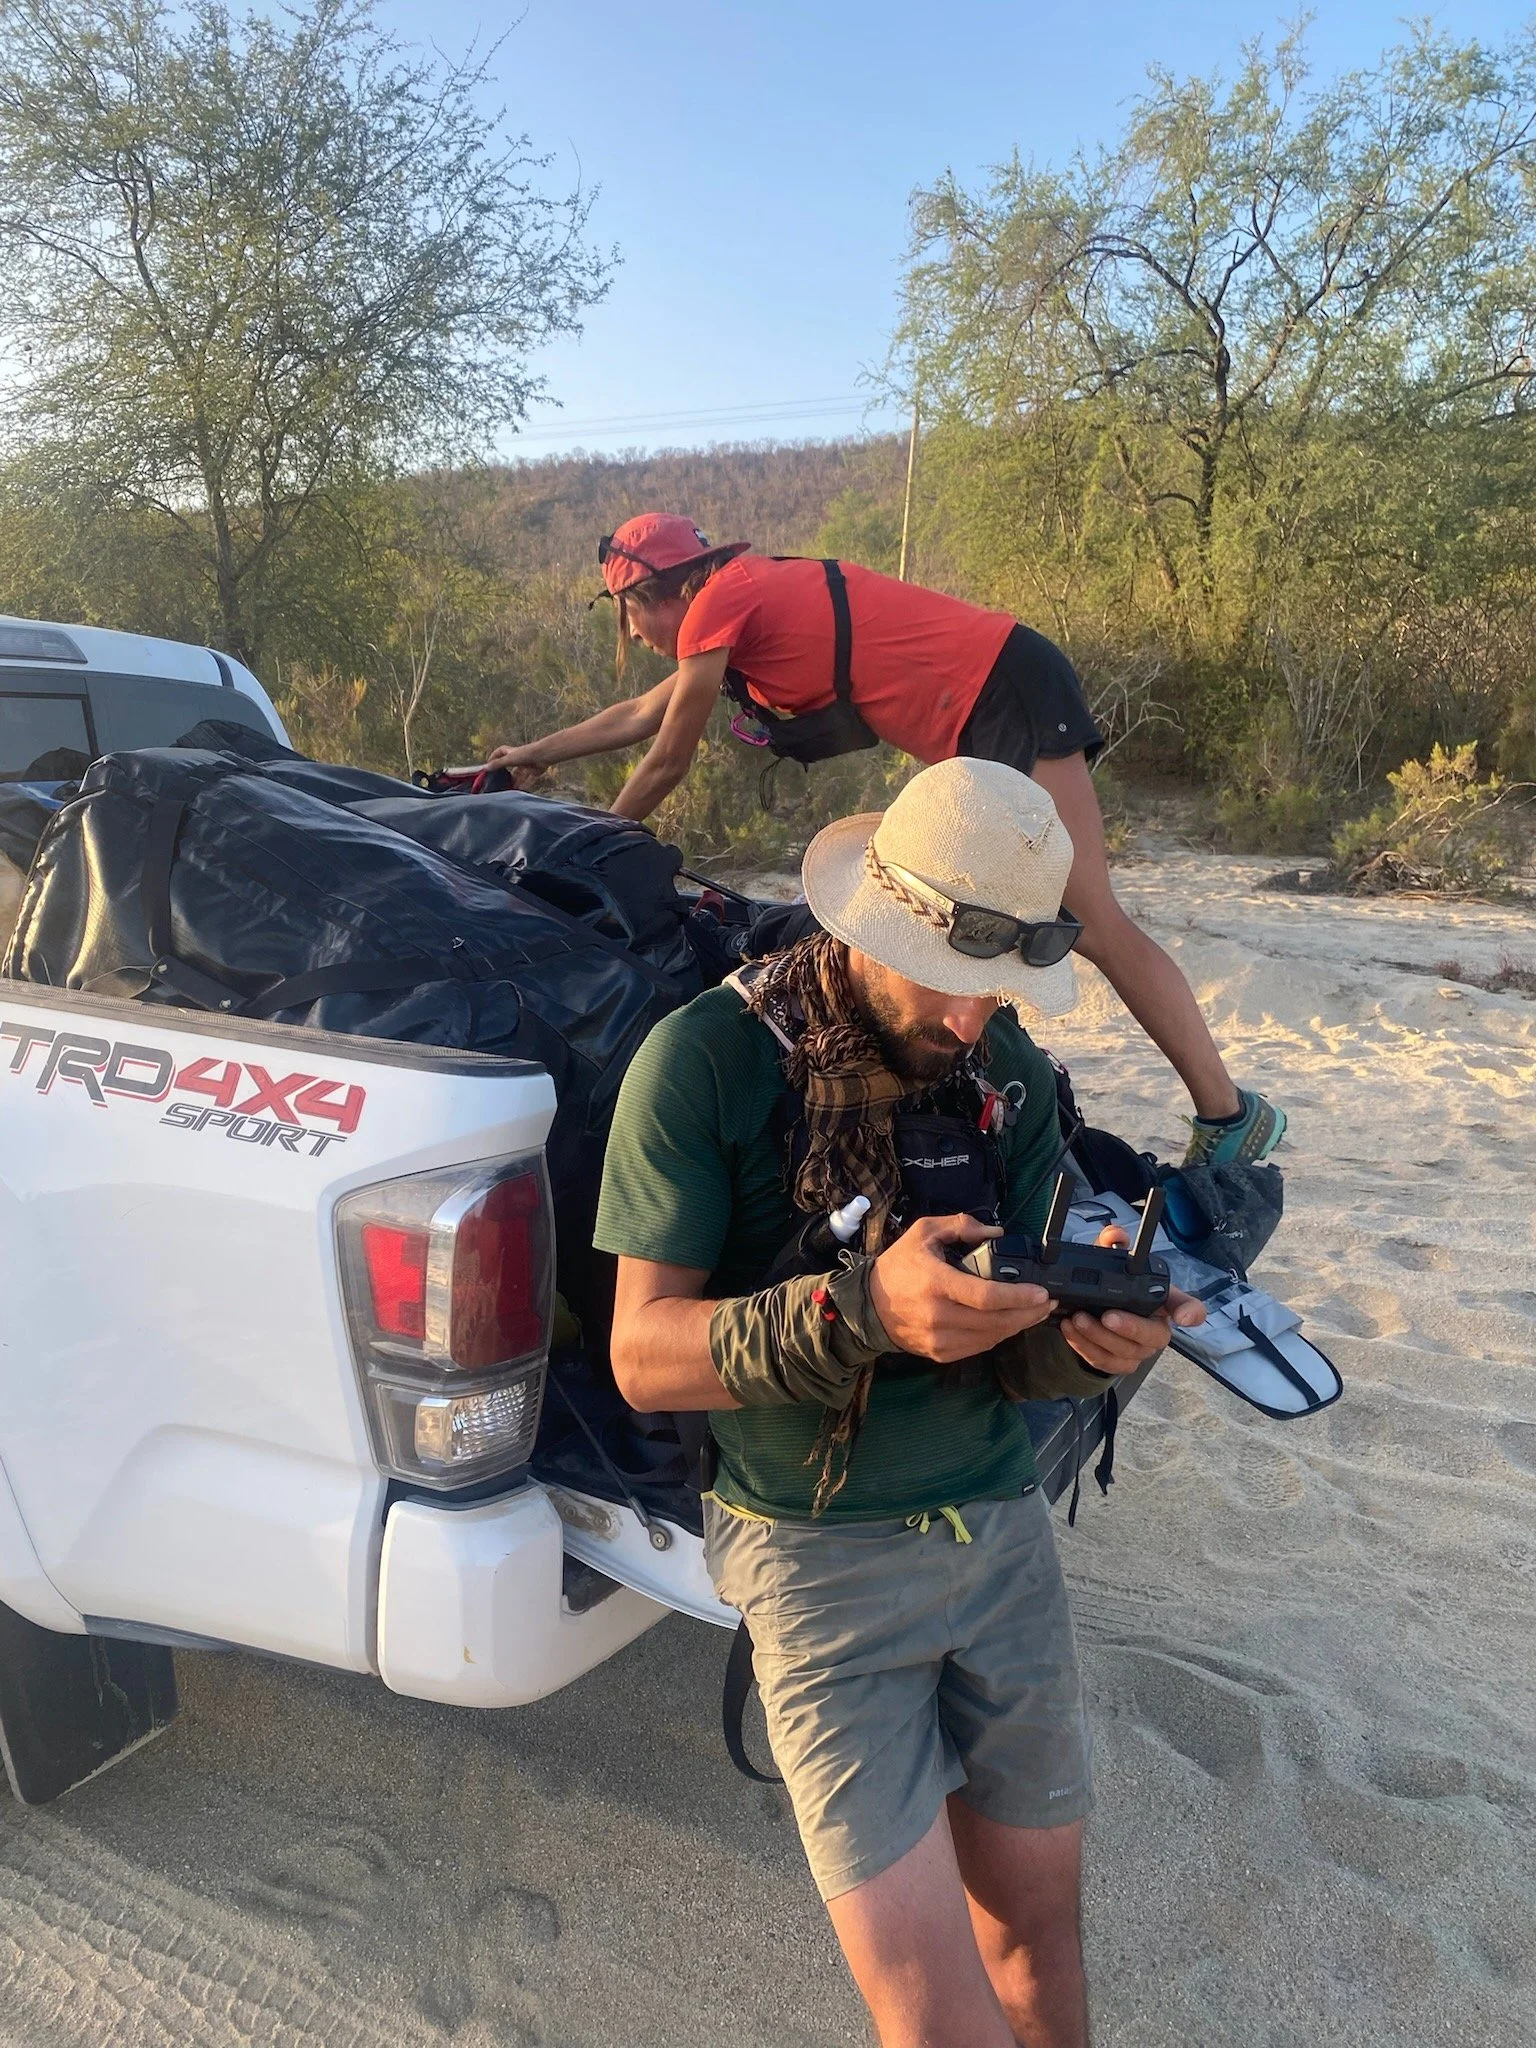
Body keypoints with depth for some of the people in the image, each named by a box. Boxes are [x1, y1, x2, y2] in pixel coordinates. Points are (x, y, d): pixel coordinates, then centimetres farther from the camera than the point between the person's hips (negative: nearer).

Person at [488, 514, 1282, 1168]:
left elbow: (667, 762, 0)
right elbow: (642, 712, 32)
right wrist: (537, 753, 41)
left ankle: (1229, 1113, -10)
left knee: (1088, 920, -13)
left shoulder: (719, 601, -9)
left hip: (1011, 691, -10)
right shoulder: (750, 604, 20)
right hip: (985, 724, 10)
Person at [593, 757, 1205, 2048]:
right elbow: (643, 1356, -16)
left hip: (1002, 1528, 5)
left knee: (1037, 1913, 17)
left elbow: (1023, 1353, 1)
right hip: (820, 1554, -4)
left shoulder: (1005, 1068, 0)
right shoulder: (707, 1063, -15)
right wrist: (857, 1313, -32)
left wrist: (1097, 1335, -23)